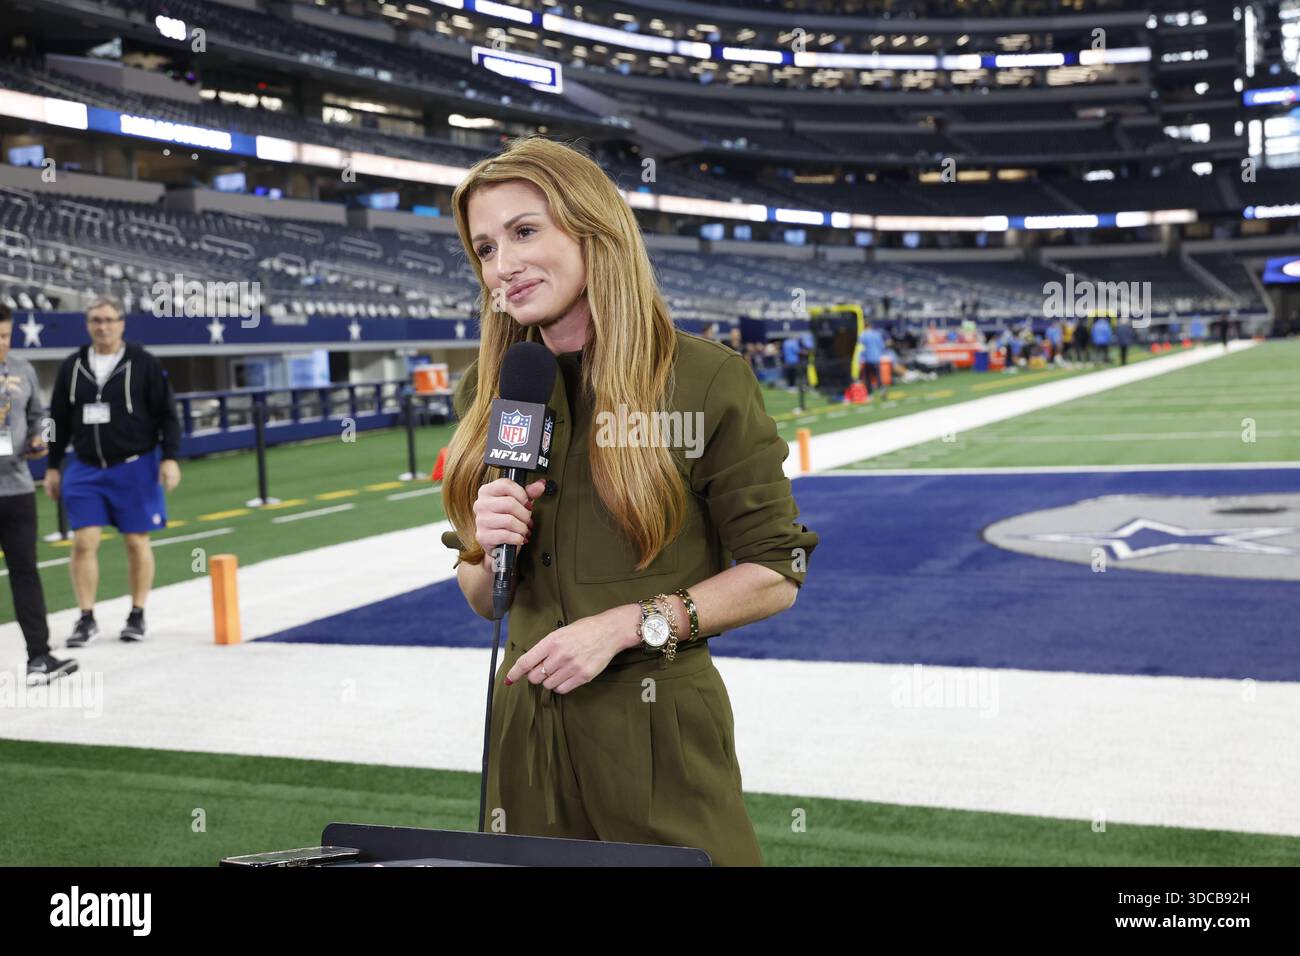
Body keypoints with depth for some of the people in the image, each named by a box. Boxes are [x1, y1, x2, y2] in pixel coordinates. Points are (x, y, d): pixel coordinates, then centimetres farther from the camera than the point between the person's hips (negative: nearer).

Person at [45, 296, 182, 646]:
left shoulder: (144, 363, -4)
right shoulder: (72, 367, 6)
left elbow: (167, 414, -3)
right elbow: (59, 420, 13)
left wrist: (169, 457, -10)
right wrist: (53, 466, 12)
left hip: (135, 467, -2)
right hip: (85, 469, 3)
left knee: (137, 541, 4)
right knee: (84, 542, -3)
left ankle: (137, 615, 16)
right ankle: (87, 619, 6)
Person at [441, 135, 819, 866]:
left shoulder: (703, 379, -8)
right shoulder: (489, 391, 6)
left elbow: (773, 577, -6)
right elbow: (482, 599, 13)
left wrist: (625, 624, -15)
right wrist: (491, 548, -9)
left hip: (660, 736, -4)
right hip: (526, 730, 4)